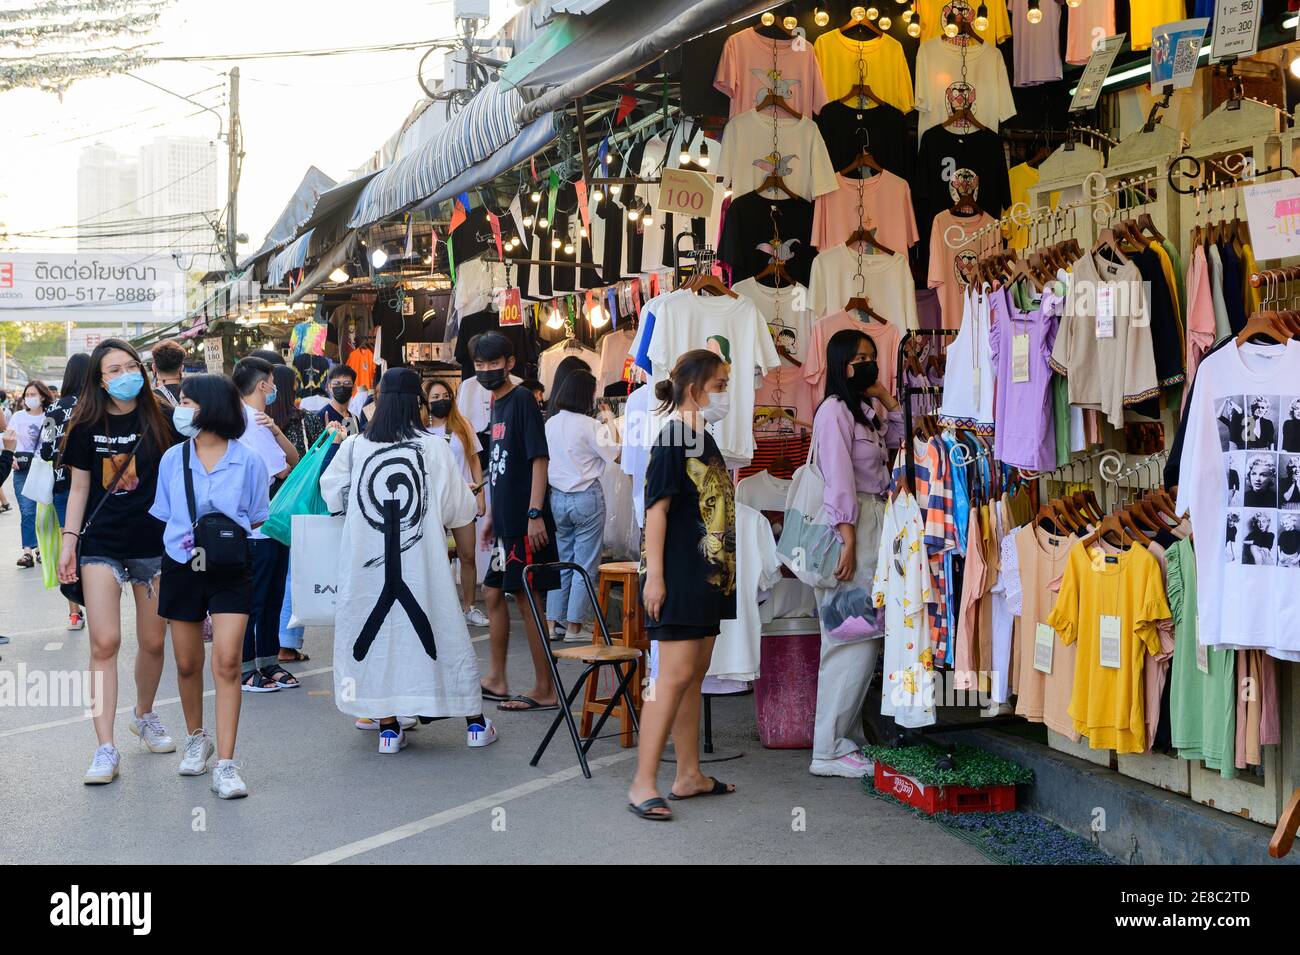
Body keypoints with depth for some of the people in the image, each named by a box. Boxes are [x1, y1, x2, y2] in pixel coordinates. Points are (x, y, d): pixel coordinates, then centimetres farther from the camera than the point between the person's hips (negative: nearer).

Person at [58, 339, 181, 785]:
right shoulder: (87, 427, 2)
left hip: (154, 542, 1)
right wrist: (68, 541, 2)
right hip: (101, 543, 0)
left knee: (153, 642, 9)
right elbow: (79, 488, 8)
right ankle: (106, 748, -6)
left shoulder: (160, 421, 0)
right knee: (104, 643, -9)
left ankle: (144, 715, 37)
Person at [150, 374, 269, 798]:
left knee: (227, 661, -12)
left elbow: (256, 520, 3)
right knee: (187, 664, 13)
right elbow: (161, 517, 10)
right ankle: (196, 738, 37)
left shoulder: (247, 461, -6)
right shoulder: (173, 458, 3)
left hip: (230, 572, -3)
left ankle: (226, 764, -9)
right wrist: (156, 570, 5)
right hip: (181, 569, 3)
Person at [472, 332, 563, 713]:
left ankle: (545, 691, 5)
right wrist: (491, 515, 21)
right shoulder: (497, 403, 15)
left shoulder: (523, 399, -11)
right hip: (506, 521, 9)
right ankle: (496, 680, 27)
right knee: (494, 594, 15)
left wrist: (534, 514, -21)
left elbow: (539, 459, -16)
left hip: (524, 522, -9)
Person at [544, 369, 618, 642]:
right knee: (586, 565, 3)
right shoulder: (590, 426, -14)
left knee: (561, 561, 16)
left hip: (556, 497, 6)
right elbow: (614, 454, -9)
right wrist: (610, 424, 3)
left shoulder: (550, 424, 3)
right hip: (586, 497, -6)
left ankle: (553, 622, 17)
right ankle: (575, 626, 4)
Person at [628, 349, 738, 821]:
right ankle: (643, 783, -8)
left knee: (695, 674, 12)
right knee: (675, 674, -11)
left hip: (708, 576, 9)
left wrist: (723, 572, 20)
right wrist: (654, 575, -21)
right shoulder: (672, 440, -11)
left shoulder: (704, 440, 16)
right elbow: (656, 508, -16)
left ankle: (689, 775, 20)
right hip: (680, 575, -9)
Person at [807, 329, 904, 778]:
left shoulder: (865, 411, 17)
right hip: (853, 526, -9)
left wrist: (885, 397, 19)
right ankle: (828, 750, -5)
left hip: (875, 523, 9)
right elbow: (839, 478, -16)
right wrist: (848, 542, -21)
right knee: (853, 640, -10)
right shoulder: (834, 409, -9)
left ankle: (847, 738, 16)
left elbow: (898, 438, 33)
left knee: (863, 638, 10)